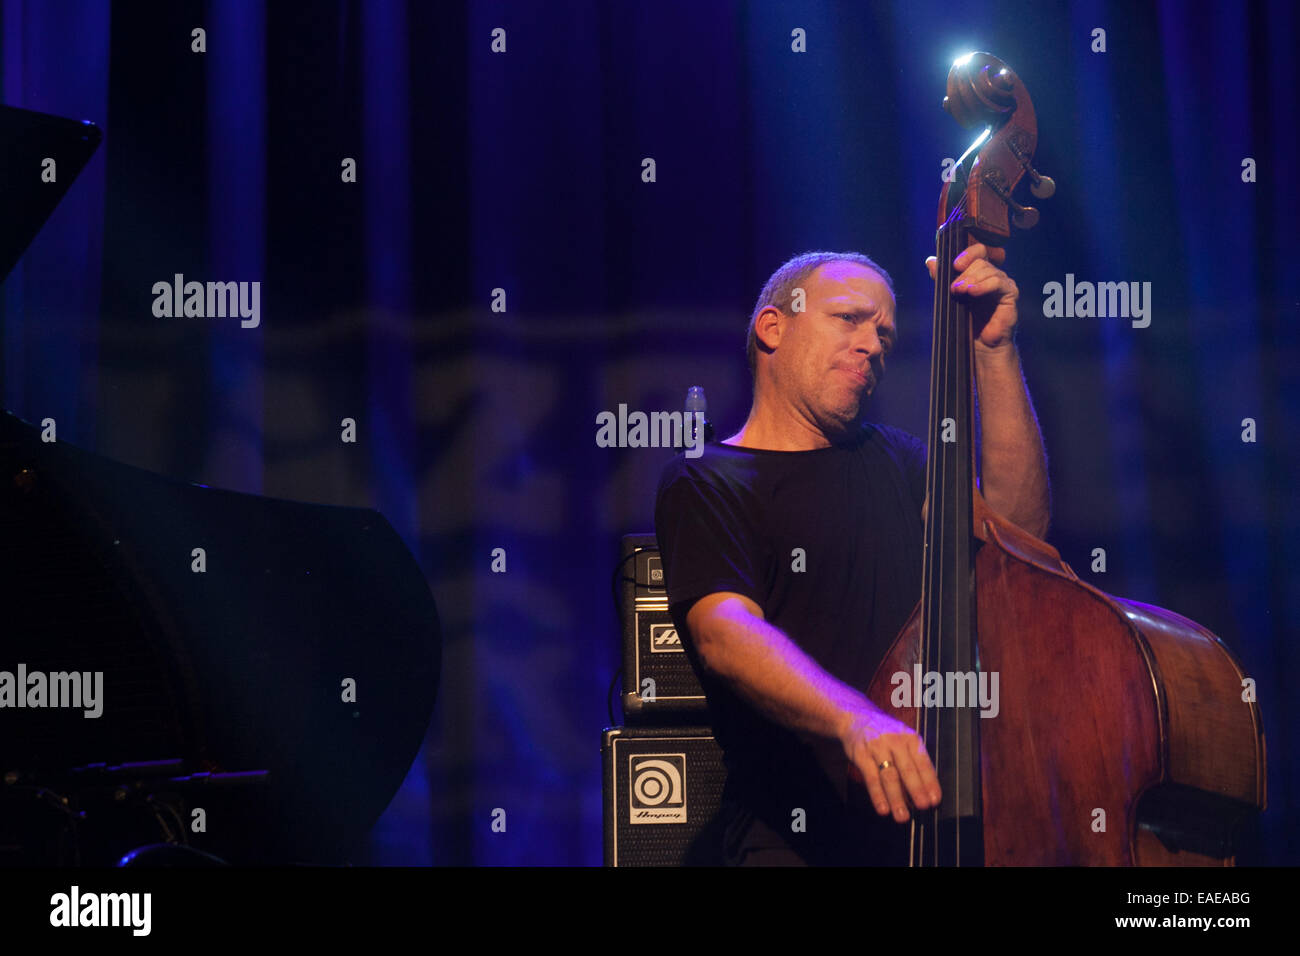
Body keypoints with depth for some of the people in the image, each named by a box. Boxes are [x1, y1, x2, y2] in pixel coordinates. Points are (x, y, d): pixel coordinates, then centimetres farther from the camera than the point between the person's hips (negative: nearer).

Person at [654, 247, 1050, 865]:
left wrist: (994, 351, -1)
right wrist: (855, 721, -34)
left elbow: (1016, 527, 5)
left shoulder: (891, 459, 22)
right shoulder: (704, 484, 3)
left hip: (928, 812, 5)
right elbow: (724, 633, -16)